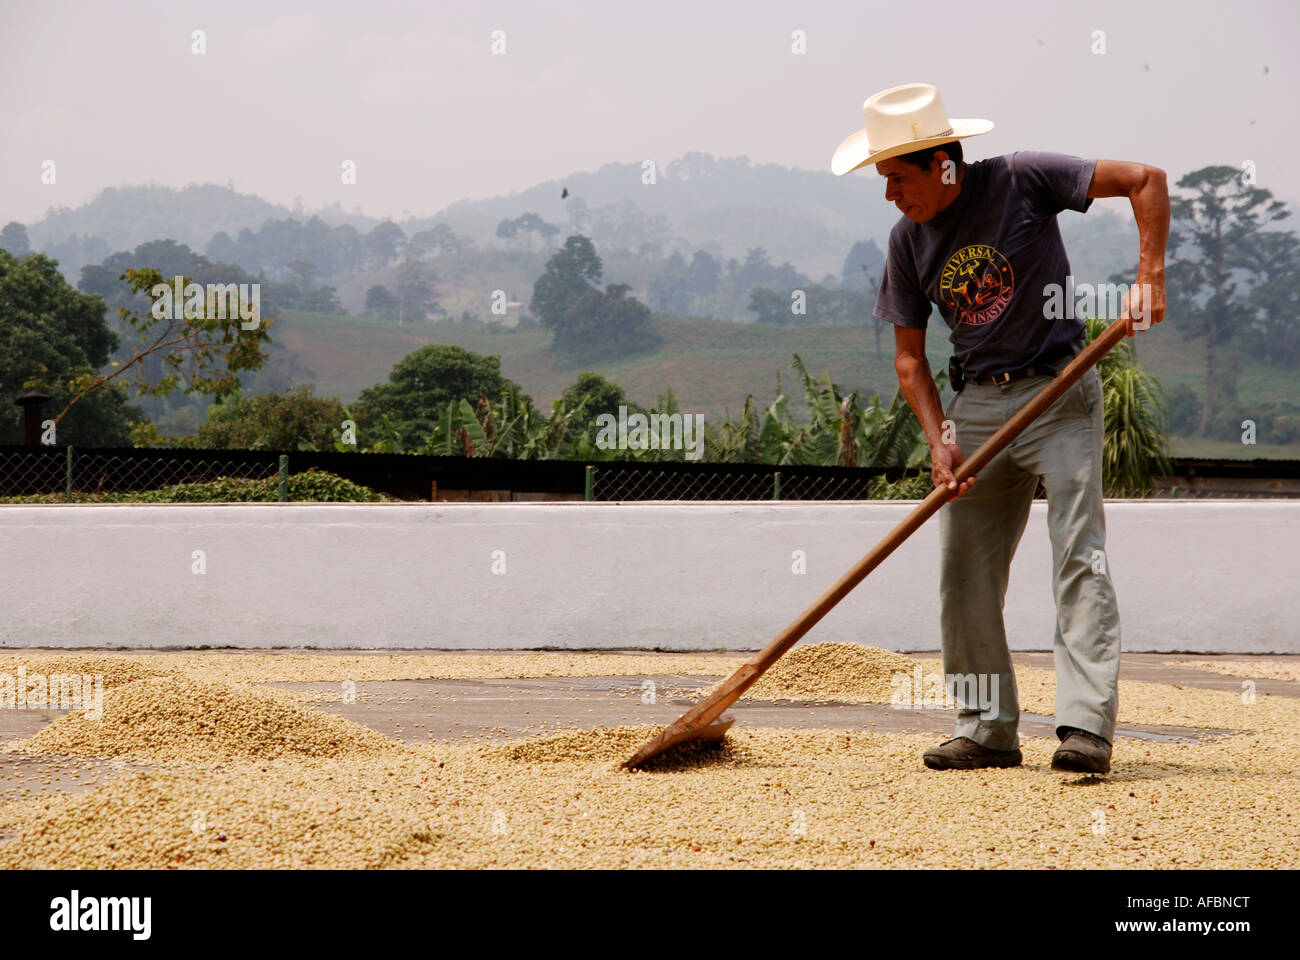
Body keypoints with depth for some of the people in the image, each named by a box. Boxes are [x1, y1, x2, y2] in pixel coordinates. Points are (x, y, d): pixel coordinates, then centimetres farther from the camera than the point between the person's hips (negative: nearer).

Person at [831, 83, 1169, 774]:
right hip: (976, 405, 5)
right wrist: (939, 442, -7)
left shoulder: (1022, 180, -11)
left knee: (1078, 556, -13)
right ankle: (988, 731, 14)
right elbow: (908, 356, 7)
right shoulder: (908, 240, 2)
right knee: (964, 573, 3)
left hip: (1060, 394, -5)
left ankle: (1086, 726, -16)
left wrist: (1150, 278, -19)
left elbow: (1146, 180, -10)